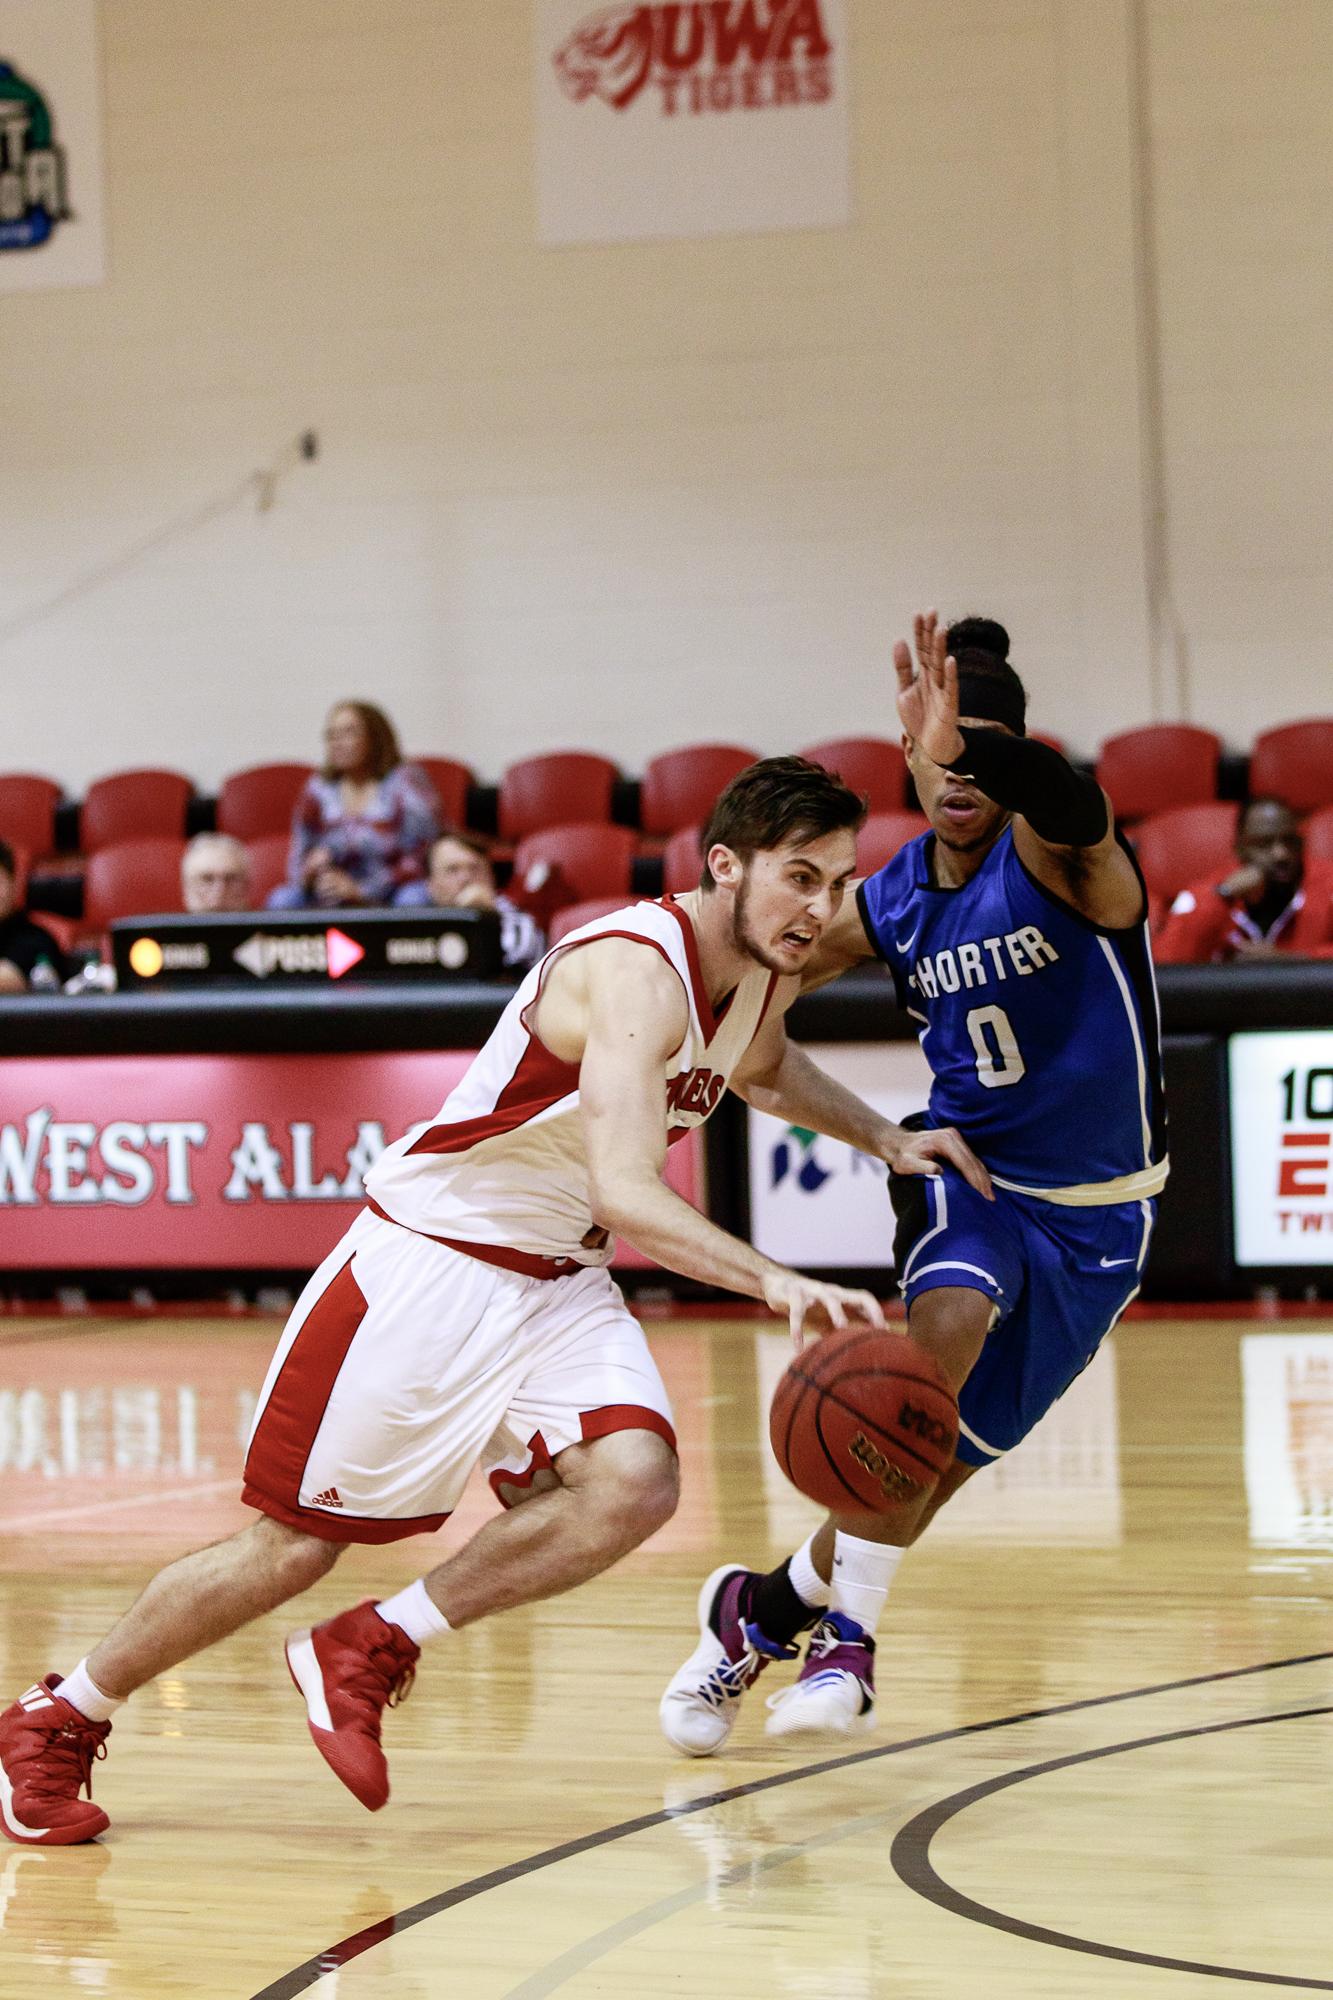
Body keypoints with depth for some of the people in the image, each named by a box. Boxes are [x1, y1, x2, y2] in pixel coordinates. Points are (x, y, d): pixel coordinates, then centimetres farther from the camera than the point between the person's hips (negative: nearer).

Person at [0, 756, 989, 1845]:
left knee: (632, 1486, -20)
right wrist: (773, 1281, -51)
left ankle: (369, 1652, -2)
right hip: (430, 1258, -7)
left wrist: (882, 1135, 16)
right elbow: (624, 1195, -40)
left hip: (560, 1284, 7)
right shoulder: (636, 970, -27)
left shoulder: (770, 970, 1)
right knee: (295, 1541, -1)